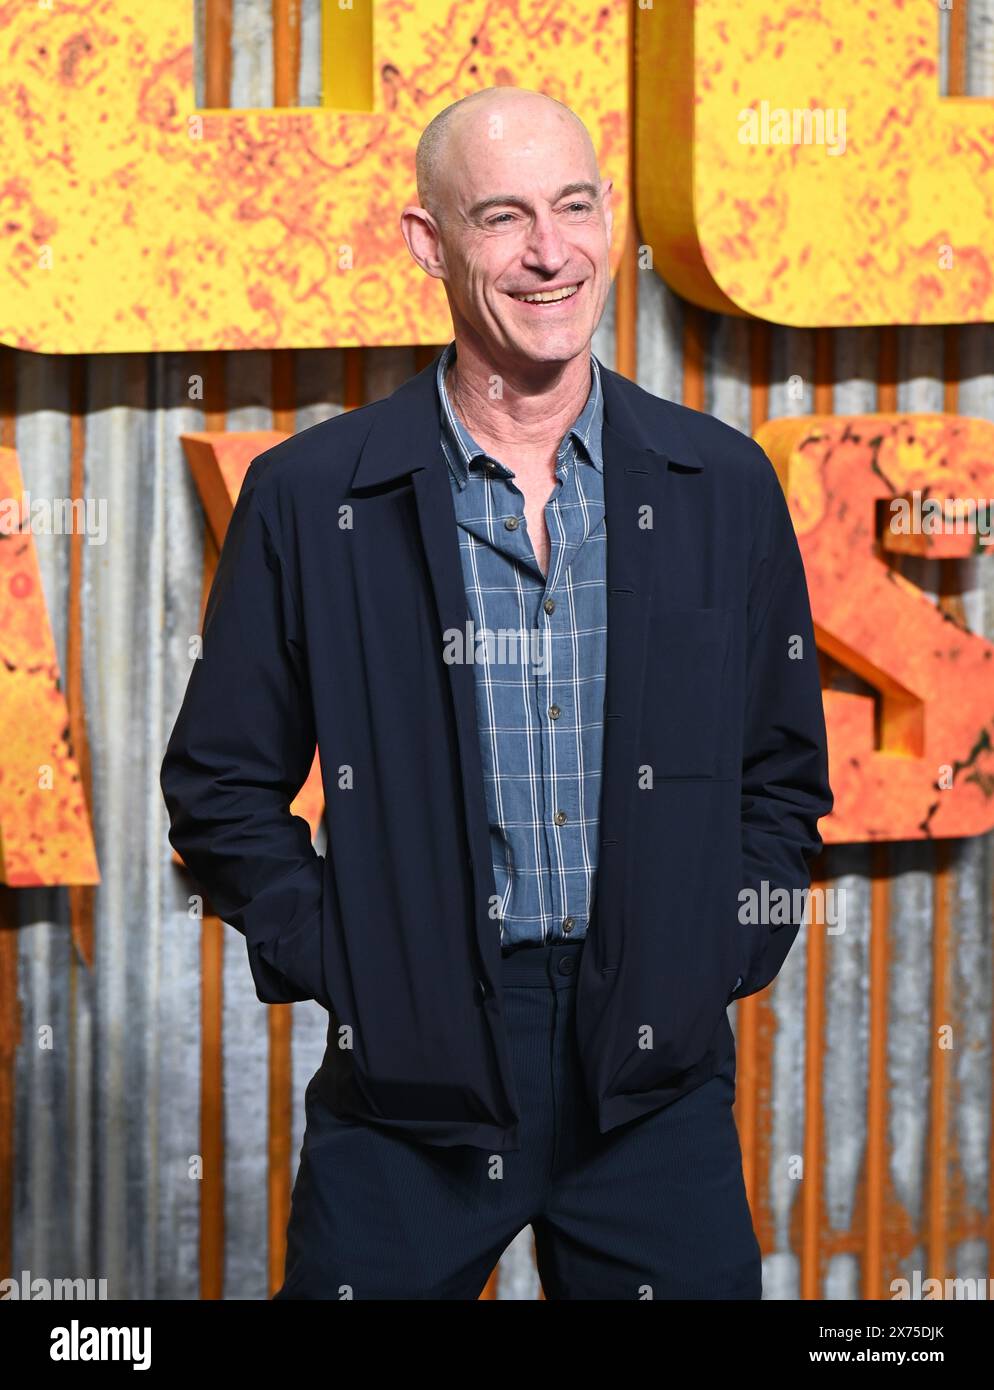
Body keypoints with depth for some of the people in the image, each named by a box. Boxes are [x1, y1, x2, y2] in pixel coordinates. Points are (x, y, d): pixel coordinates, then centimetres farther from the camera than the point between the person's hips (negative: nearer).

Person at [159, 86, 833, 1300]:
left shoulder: (724, 487, 5)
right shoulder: (310, 496, -1)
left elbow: (785, 775, 12)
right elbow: (221, 783, 5)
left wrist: (719, 961, 2)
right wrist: (328, 958, -4)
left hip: (657, 1075, 2)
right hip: (410, 1068, -1)